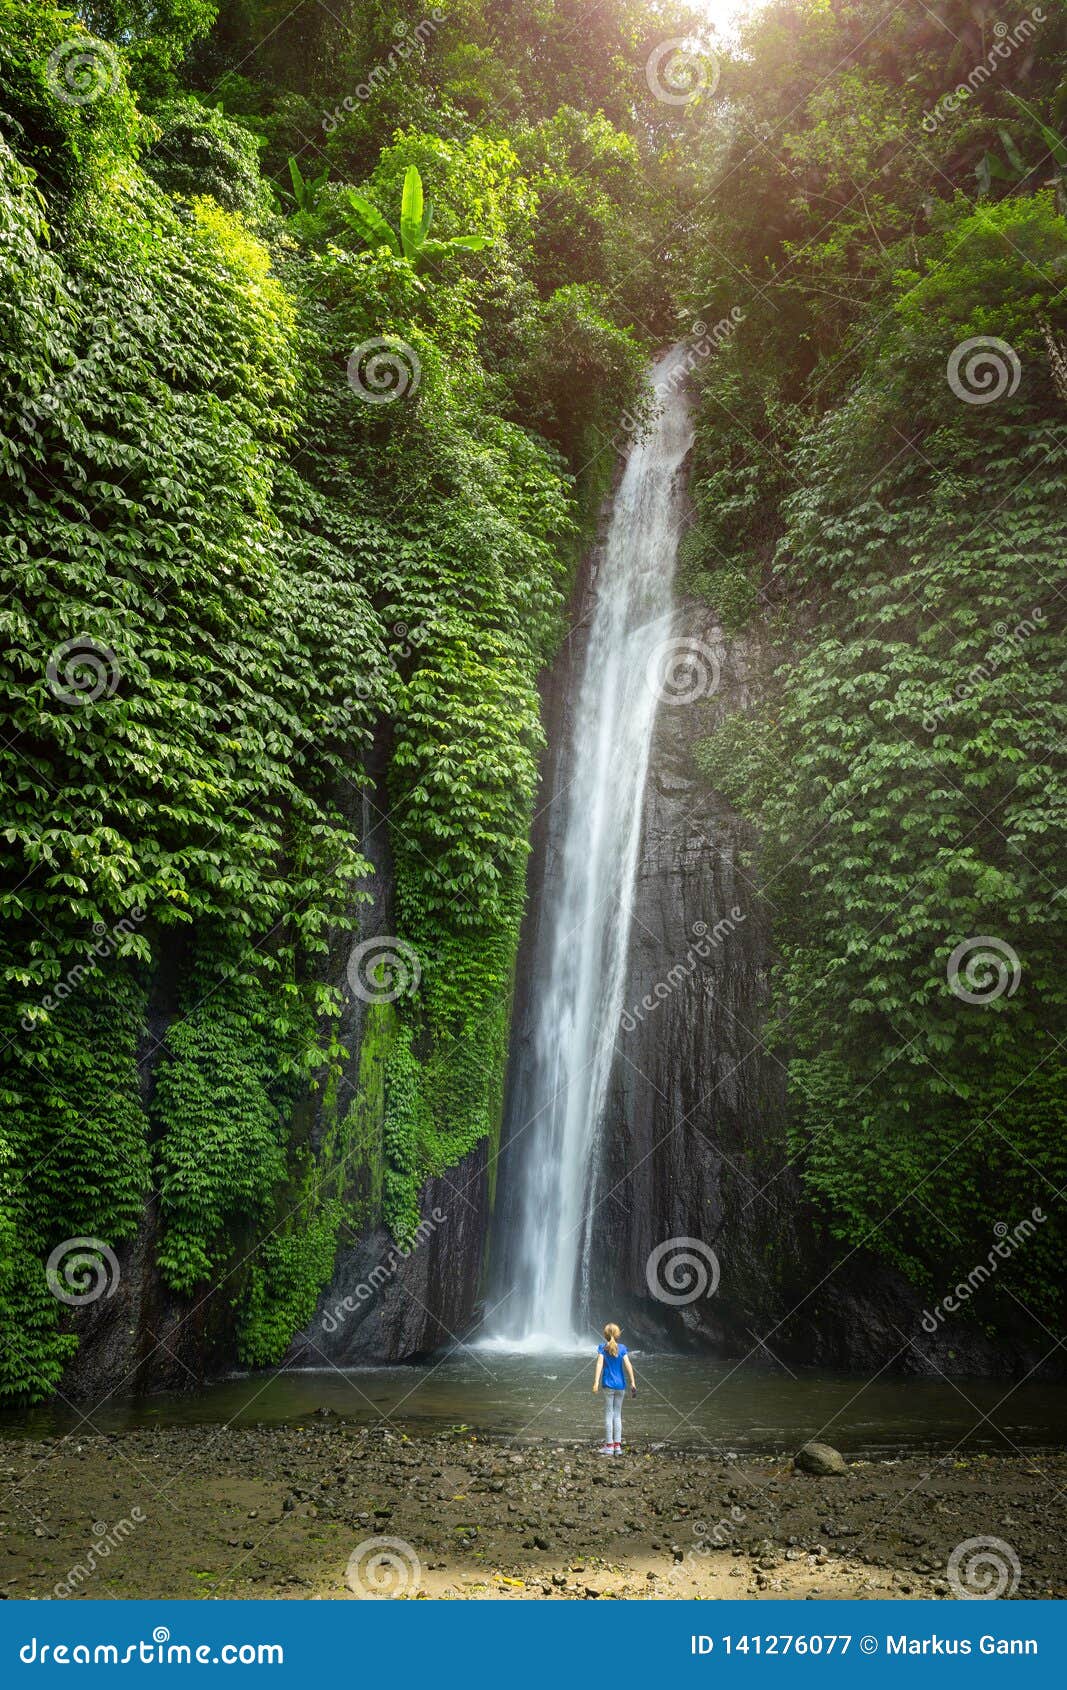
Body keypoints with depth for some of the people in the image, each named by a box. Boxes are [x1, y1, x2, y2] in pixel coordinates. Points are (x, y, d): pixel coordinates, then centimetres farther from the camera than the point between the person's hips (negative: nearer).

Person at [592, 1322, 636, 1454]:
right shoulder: (622, 1348, 0)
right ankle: (617, 1445, 12)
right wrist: (632, 1382, -5)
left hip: (608, 1385, -2)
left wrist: (596, 1382, -19)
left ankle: (609, 1445, 5)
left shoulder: (602, 1348, -4)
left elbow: (600, 1364, -14)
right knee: (617, 1415, 12)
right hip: (621, 1385, 2)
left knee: (608, 1414, 5)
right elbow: (628, 1365, -6)